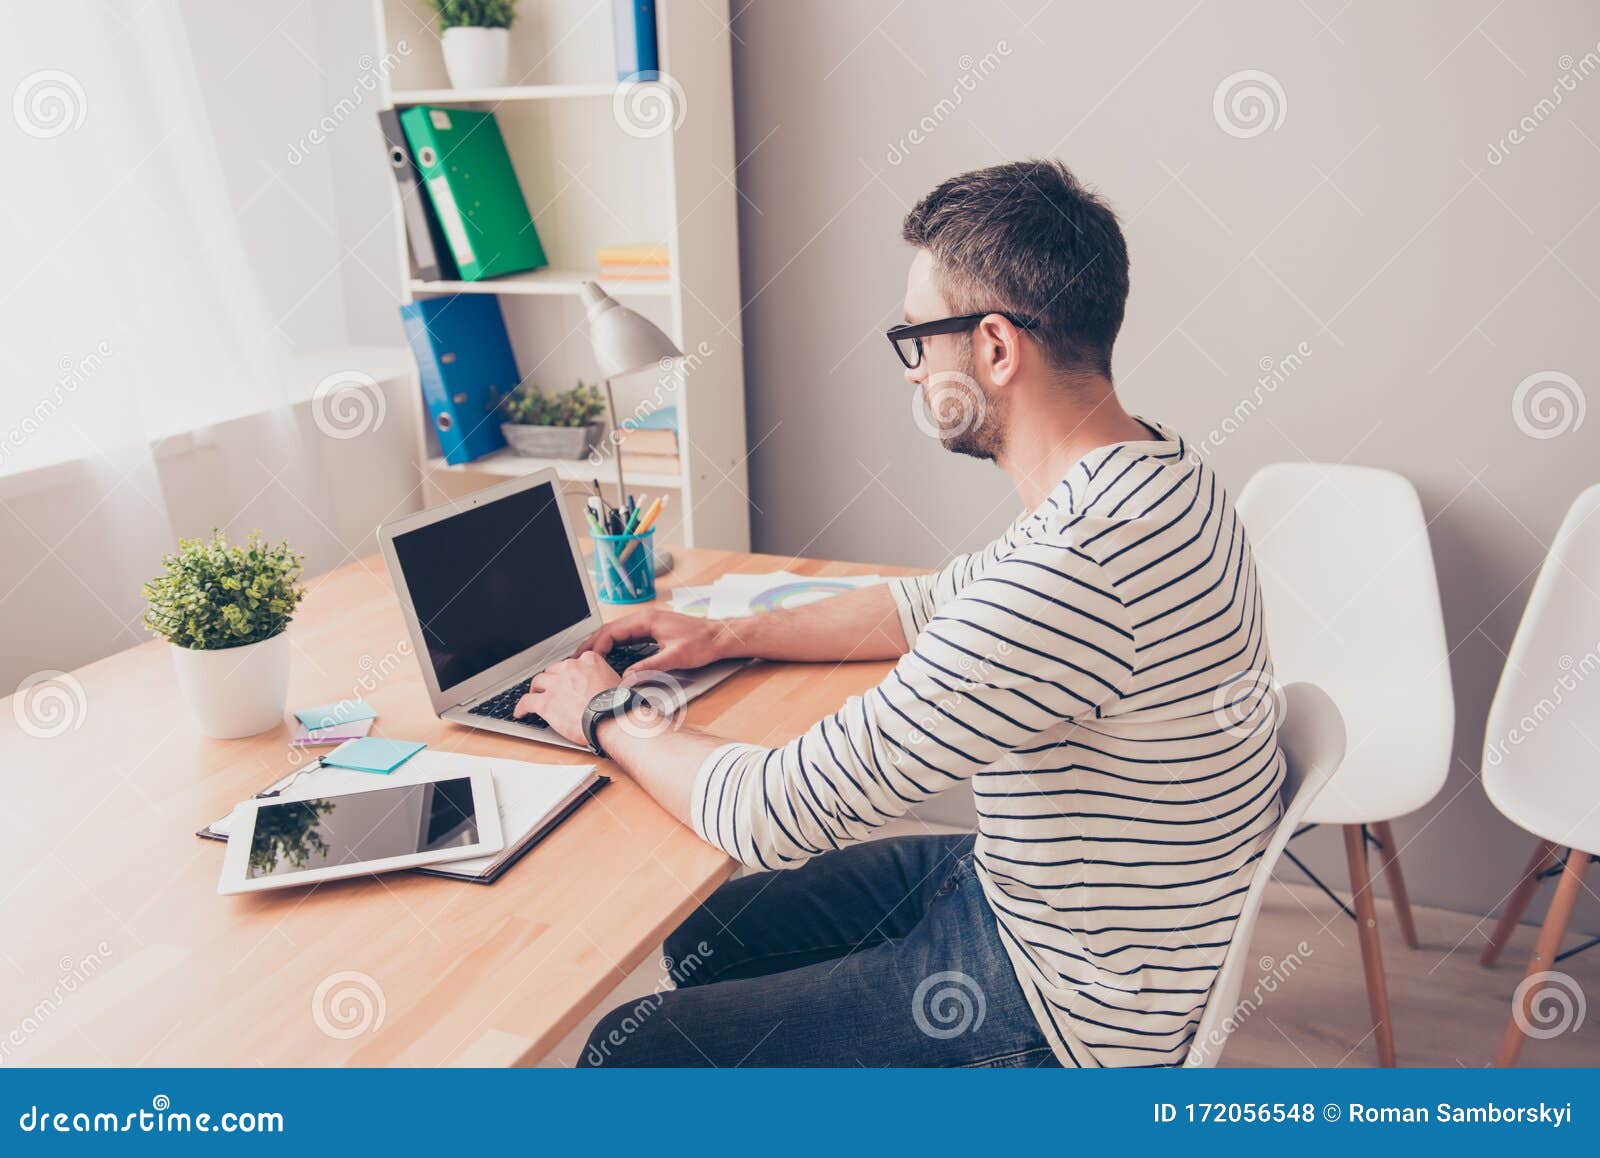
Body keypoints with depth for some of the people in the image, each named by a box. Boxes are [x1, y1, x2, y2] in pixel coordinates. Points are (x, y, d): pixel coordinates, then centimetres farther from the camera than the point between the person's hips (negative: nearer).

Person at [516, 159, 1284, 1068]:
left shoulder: (1076, 568, -35)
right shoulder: (1153, 468, -1)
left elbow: (779, 815, -29)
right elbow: (940, 604, 15)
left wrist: (609, 716, -10)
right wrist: (729, 636, 9)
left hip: (1064, 1009, -9)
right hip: (1025, 887, 9)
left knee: (633, 1051, -4)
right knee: (709, 941, 19)